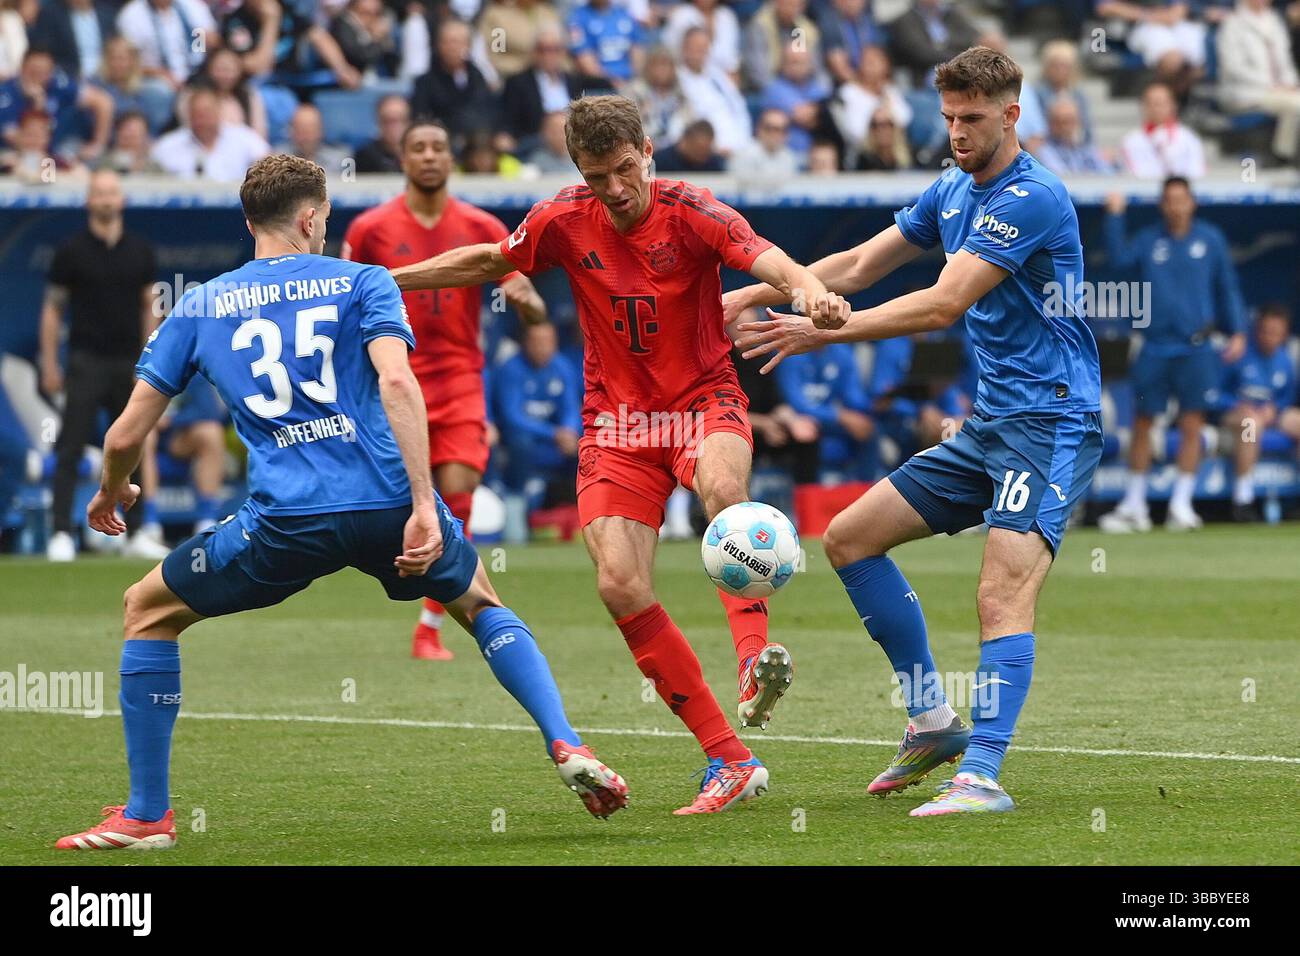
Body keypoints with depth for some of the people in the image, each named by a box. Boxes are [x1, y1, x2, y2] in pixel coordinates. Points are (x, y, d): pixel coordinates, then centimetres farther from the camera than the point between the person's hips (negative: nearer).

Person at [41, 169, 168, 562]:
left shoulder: (140, 250, 7)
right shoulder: (72, 251, -1)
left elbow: (150, 308, 11)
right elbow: (52, 308, 3)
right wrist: (49, 364, -2)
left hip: (128, 363, 3)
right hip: (86, 363, -3)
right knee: (70, 451, -8)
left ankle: (139, 533, 14)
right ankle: (61, 534, -9)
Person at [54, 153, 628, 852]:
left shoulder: (198, 308, 14)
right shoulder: (362, 283, 11)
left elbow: (127, 434, 13)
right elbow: (396, 382, -9)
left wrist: (110, 492, 35)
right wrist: (424, 505, -13)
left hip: (285, 518, -1)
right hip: (386, 502, 1)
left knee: (147, 610, 20)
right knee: (480, 603, 30)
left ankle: (147, 815, 14)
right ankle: (567, 747, 12)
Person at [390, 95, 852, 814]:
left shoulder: (690, 212, -12)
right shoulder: (564, 221, -2)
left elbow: (765, 258, -29)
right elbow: (482, 263, 15)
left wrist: (809, 289, -52)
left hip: (704, 400, -3)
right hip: (616, 421, 3)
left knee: (722, 485, -39)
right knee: (619, 585, -14)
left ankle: (757, 659, -50)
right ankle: (730, 761, -10)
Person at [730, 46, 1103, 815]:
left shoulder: (1031, 198, -17)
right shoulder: (952, 193, 12)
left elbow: (943, 304, -23)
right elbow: (858, 267, 19)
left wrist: (822, 333, -24)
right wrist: (760, 293, 7)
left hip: (1051, 420, -10)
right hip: (989, 425, 10)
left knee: (1003, 593, -24)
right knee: (850, 538, 10)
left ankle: (982, 777, -30)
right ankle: (933, 721, 13)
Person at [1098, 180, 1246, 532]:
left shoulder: (1210, 239, 6)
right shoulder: (1148, 240, 7)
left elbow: (1227, 287, 9)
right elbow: (1119, 257, -9)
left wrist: (1237, 332, 3)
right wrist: (1114, 217, -16)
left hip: (1196, 349, -1)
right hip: (1155, 347, 1)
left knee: (1191, 425, -5)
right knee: (1142, 424, 6)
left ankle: (1181, 504, 0)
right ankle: (1134, 506, 14)